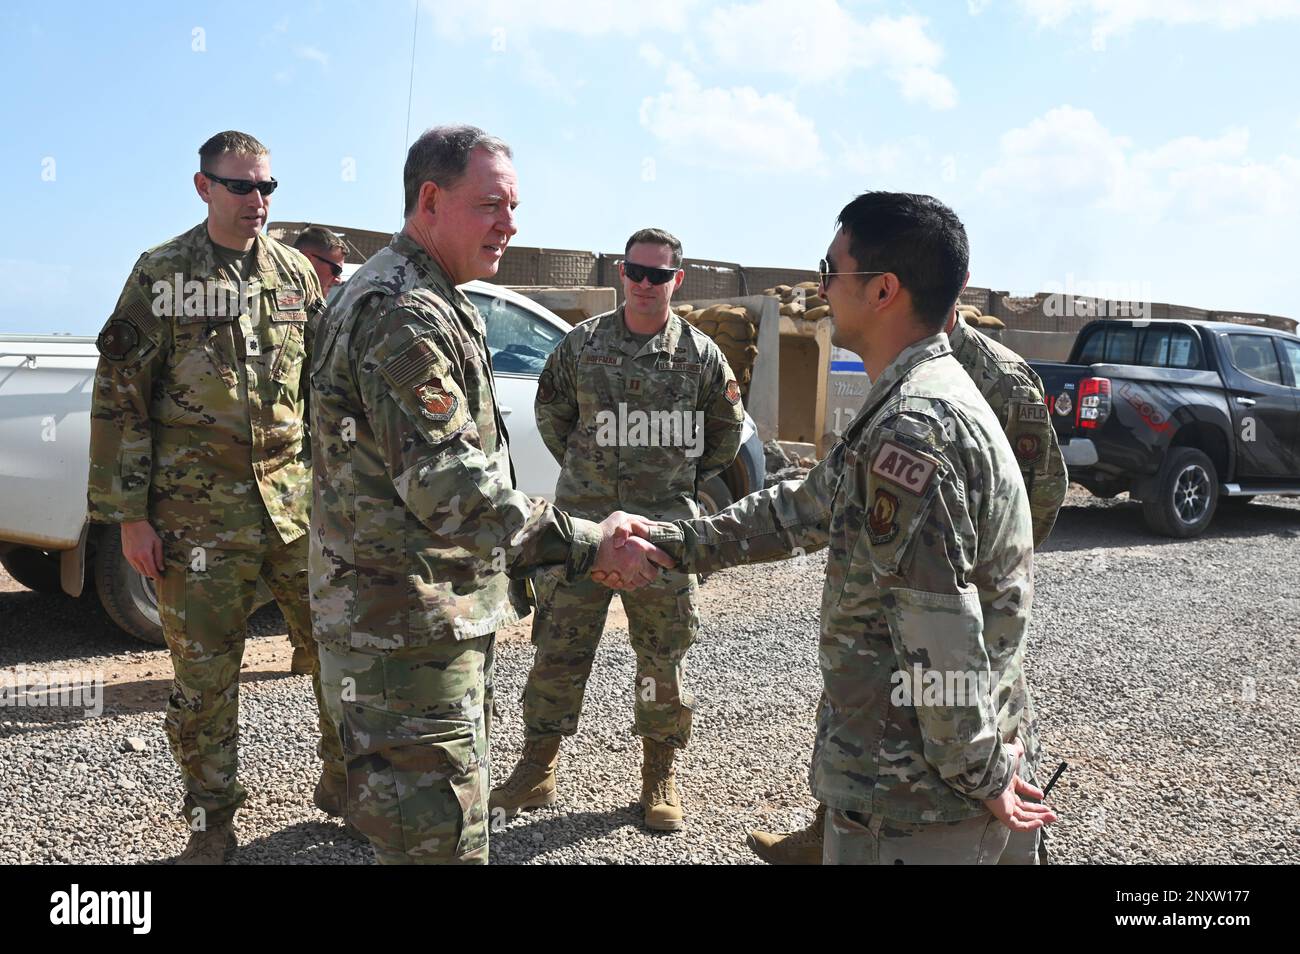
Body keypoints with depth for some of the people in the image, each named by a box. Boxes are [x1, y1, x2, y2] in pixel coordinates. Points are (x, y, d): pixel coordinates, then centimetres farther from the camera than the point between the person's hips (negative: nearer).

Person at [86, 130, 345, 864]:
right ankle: (213, 821, 23)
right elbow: (119, 397, -2)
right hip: (199, 509, -3)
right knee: (205, 668, 6)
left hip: (296, 497, 3)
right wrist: (129, 514, -6)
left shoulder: (296, 273, 8)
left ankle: (347, 780, 27)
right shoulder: (160, 275, -1)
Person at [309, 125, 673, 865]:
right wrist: (590, 547, -23)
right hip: (408, 631, -11)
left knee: (452, 824, 23)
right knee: (440, 839, -4)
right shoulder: (402, 313, -19)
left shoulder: (436, 305, 16)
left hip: (446, 617, 11)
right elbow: (447, 488, -27)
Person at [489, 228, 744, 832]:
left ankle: (660, 779, 23)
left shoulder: (700, 355, 1)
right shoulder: (581, 344, 3)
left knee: (663, 658, 7)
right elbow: (551, 413, 17)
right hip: (582, 524, 1)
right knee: (558, 650, 5)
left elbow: (727, 429, 14)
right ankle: (537, 769, 19)